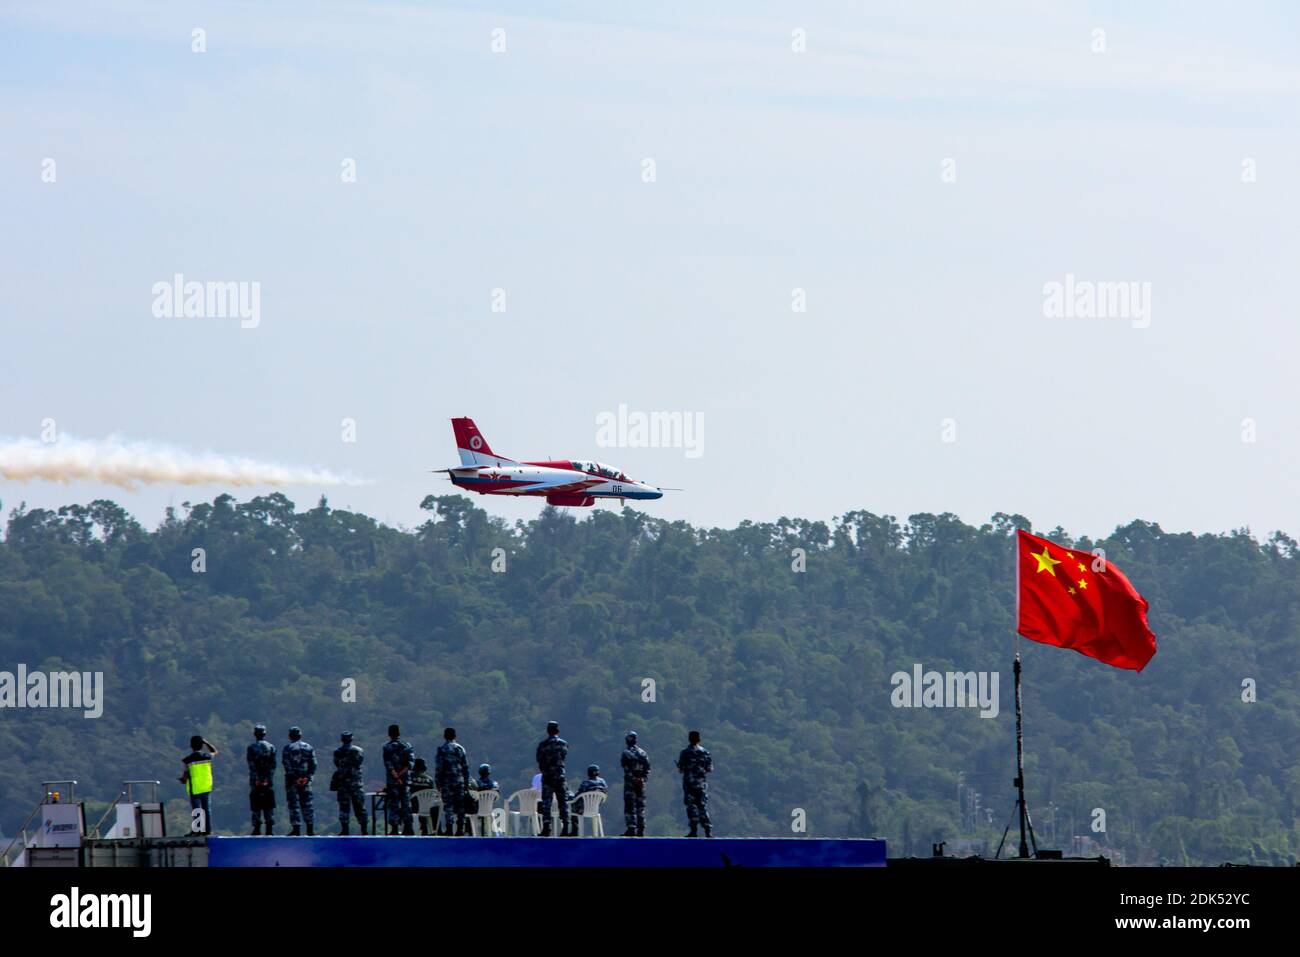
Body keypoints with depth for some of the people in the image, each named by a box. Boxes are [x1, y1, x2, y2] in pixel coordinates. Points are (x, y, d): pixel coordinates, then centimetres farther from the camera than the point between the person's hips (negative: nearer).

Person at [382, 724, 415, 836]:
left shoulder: (387, 747, -4)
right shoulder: (407, 746, 5)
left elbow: (388, 765, -13)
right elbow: (410, 763, -4)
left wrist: (396, 777, -13)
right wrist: (401, 775, -8)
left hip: (392, 781, -3)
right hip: (406, 780, 3)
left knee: (393, 805, -1)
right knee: (406, 805, 10)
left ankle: (394, 829, -6)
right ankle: (408, 828, 8)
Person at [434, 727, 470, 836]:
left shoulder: (441, 749, -4)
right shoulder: (460, 749, 6)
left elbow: (438, 767, -7)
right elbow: (466, 767, 8)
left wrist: (437, 782, 0)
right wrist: (467, 783, 13)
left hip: (447, 781, -3)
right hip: (460, 781, 3)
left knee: (448, 805, -3)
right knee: (460, 805, 6)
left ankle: (449, 828, -11)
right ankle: (460, 828, 4)